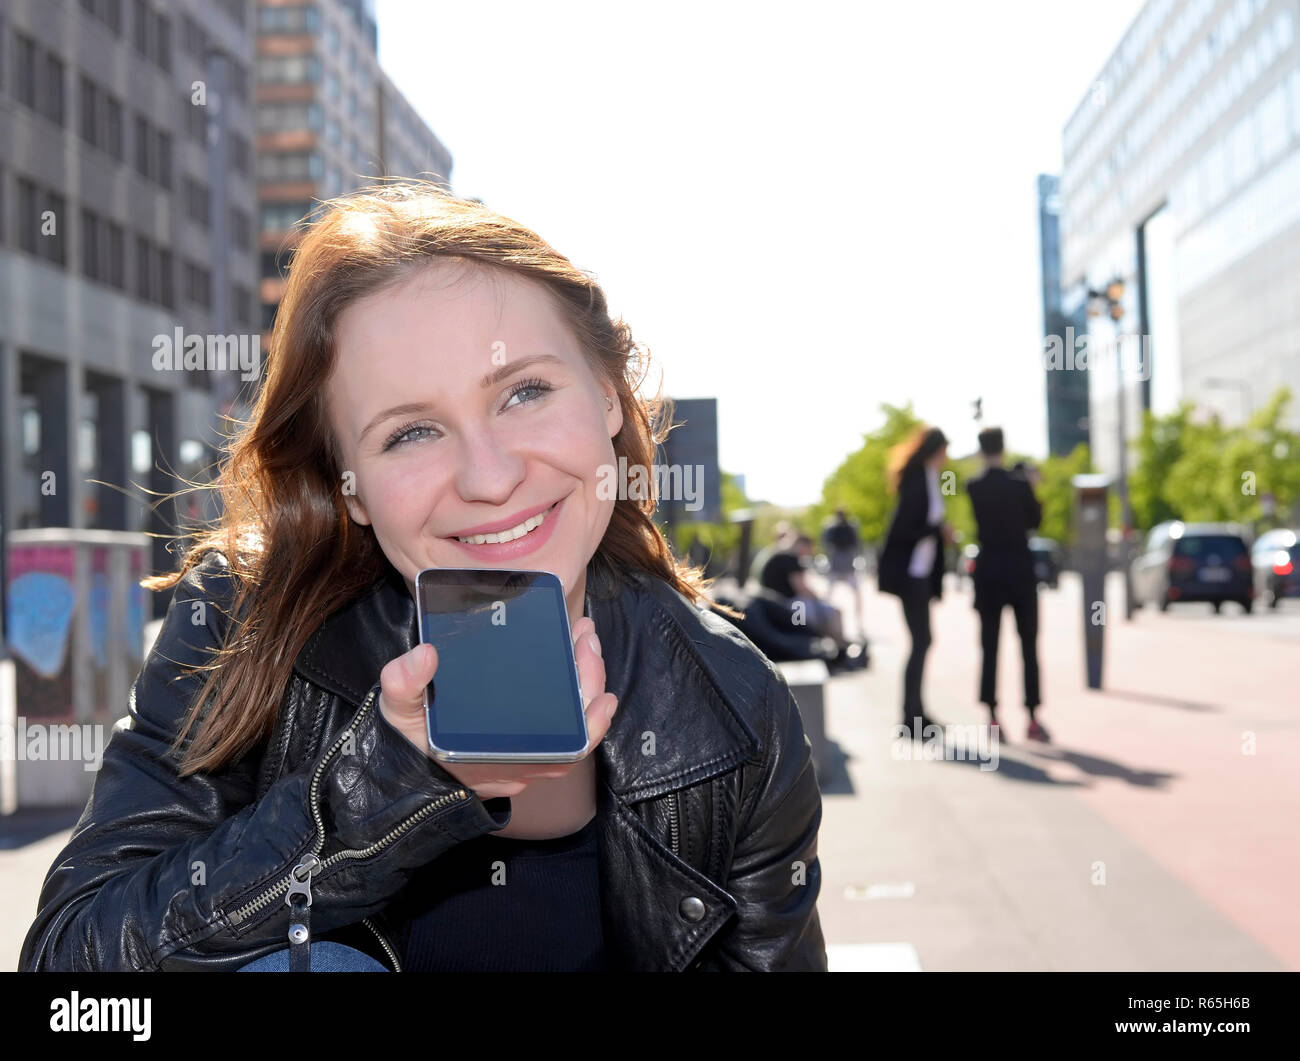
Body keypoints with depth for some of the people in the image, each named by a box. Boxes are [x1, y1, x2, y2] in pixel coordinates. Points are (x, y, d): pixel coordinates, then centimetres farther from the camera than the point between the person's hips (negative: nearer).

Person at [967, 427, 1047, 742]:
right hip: (1020, 570, -2)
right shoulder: (1020, 484, -8)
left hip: (988, 572, 2)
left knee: (990, 647, 7)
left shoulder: (973, 488, -2)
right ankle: (1033, 718, 0)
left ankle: (993, 718, 4)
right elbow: (1035, 519, 3)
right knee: (1029, 647, 4)